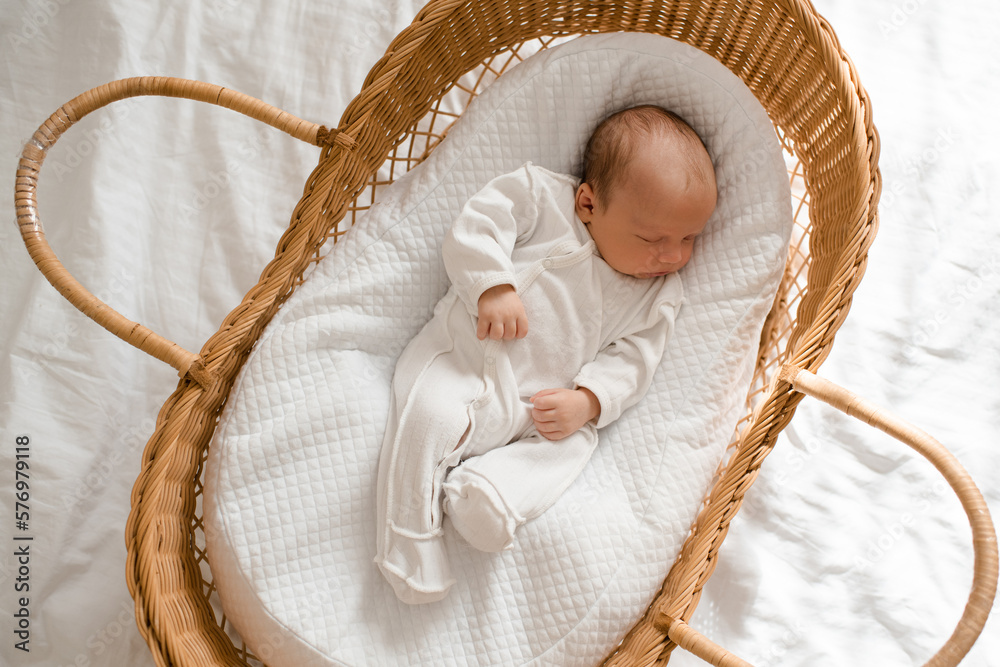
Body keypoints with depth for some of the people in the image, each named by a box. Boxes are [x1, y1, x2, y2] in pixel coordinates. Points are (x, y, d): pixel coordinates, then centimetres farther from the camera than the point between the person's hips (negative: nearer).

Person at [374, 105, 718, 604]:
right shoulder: (542, 197, -2)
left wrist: (588, 401, -13)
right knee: (430, 415, -29)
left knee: (573, 446, -22)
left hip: (540, 413, 4)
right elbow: (475, 227, -8)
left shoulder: (658, 296, 8)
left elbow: (631, 360, 3)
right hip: (464, 360, -3)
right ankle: (408, 540, -16)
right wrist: (494, 286, -23)